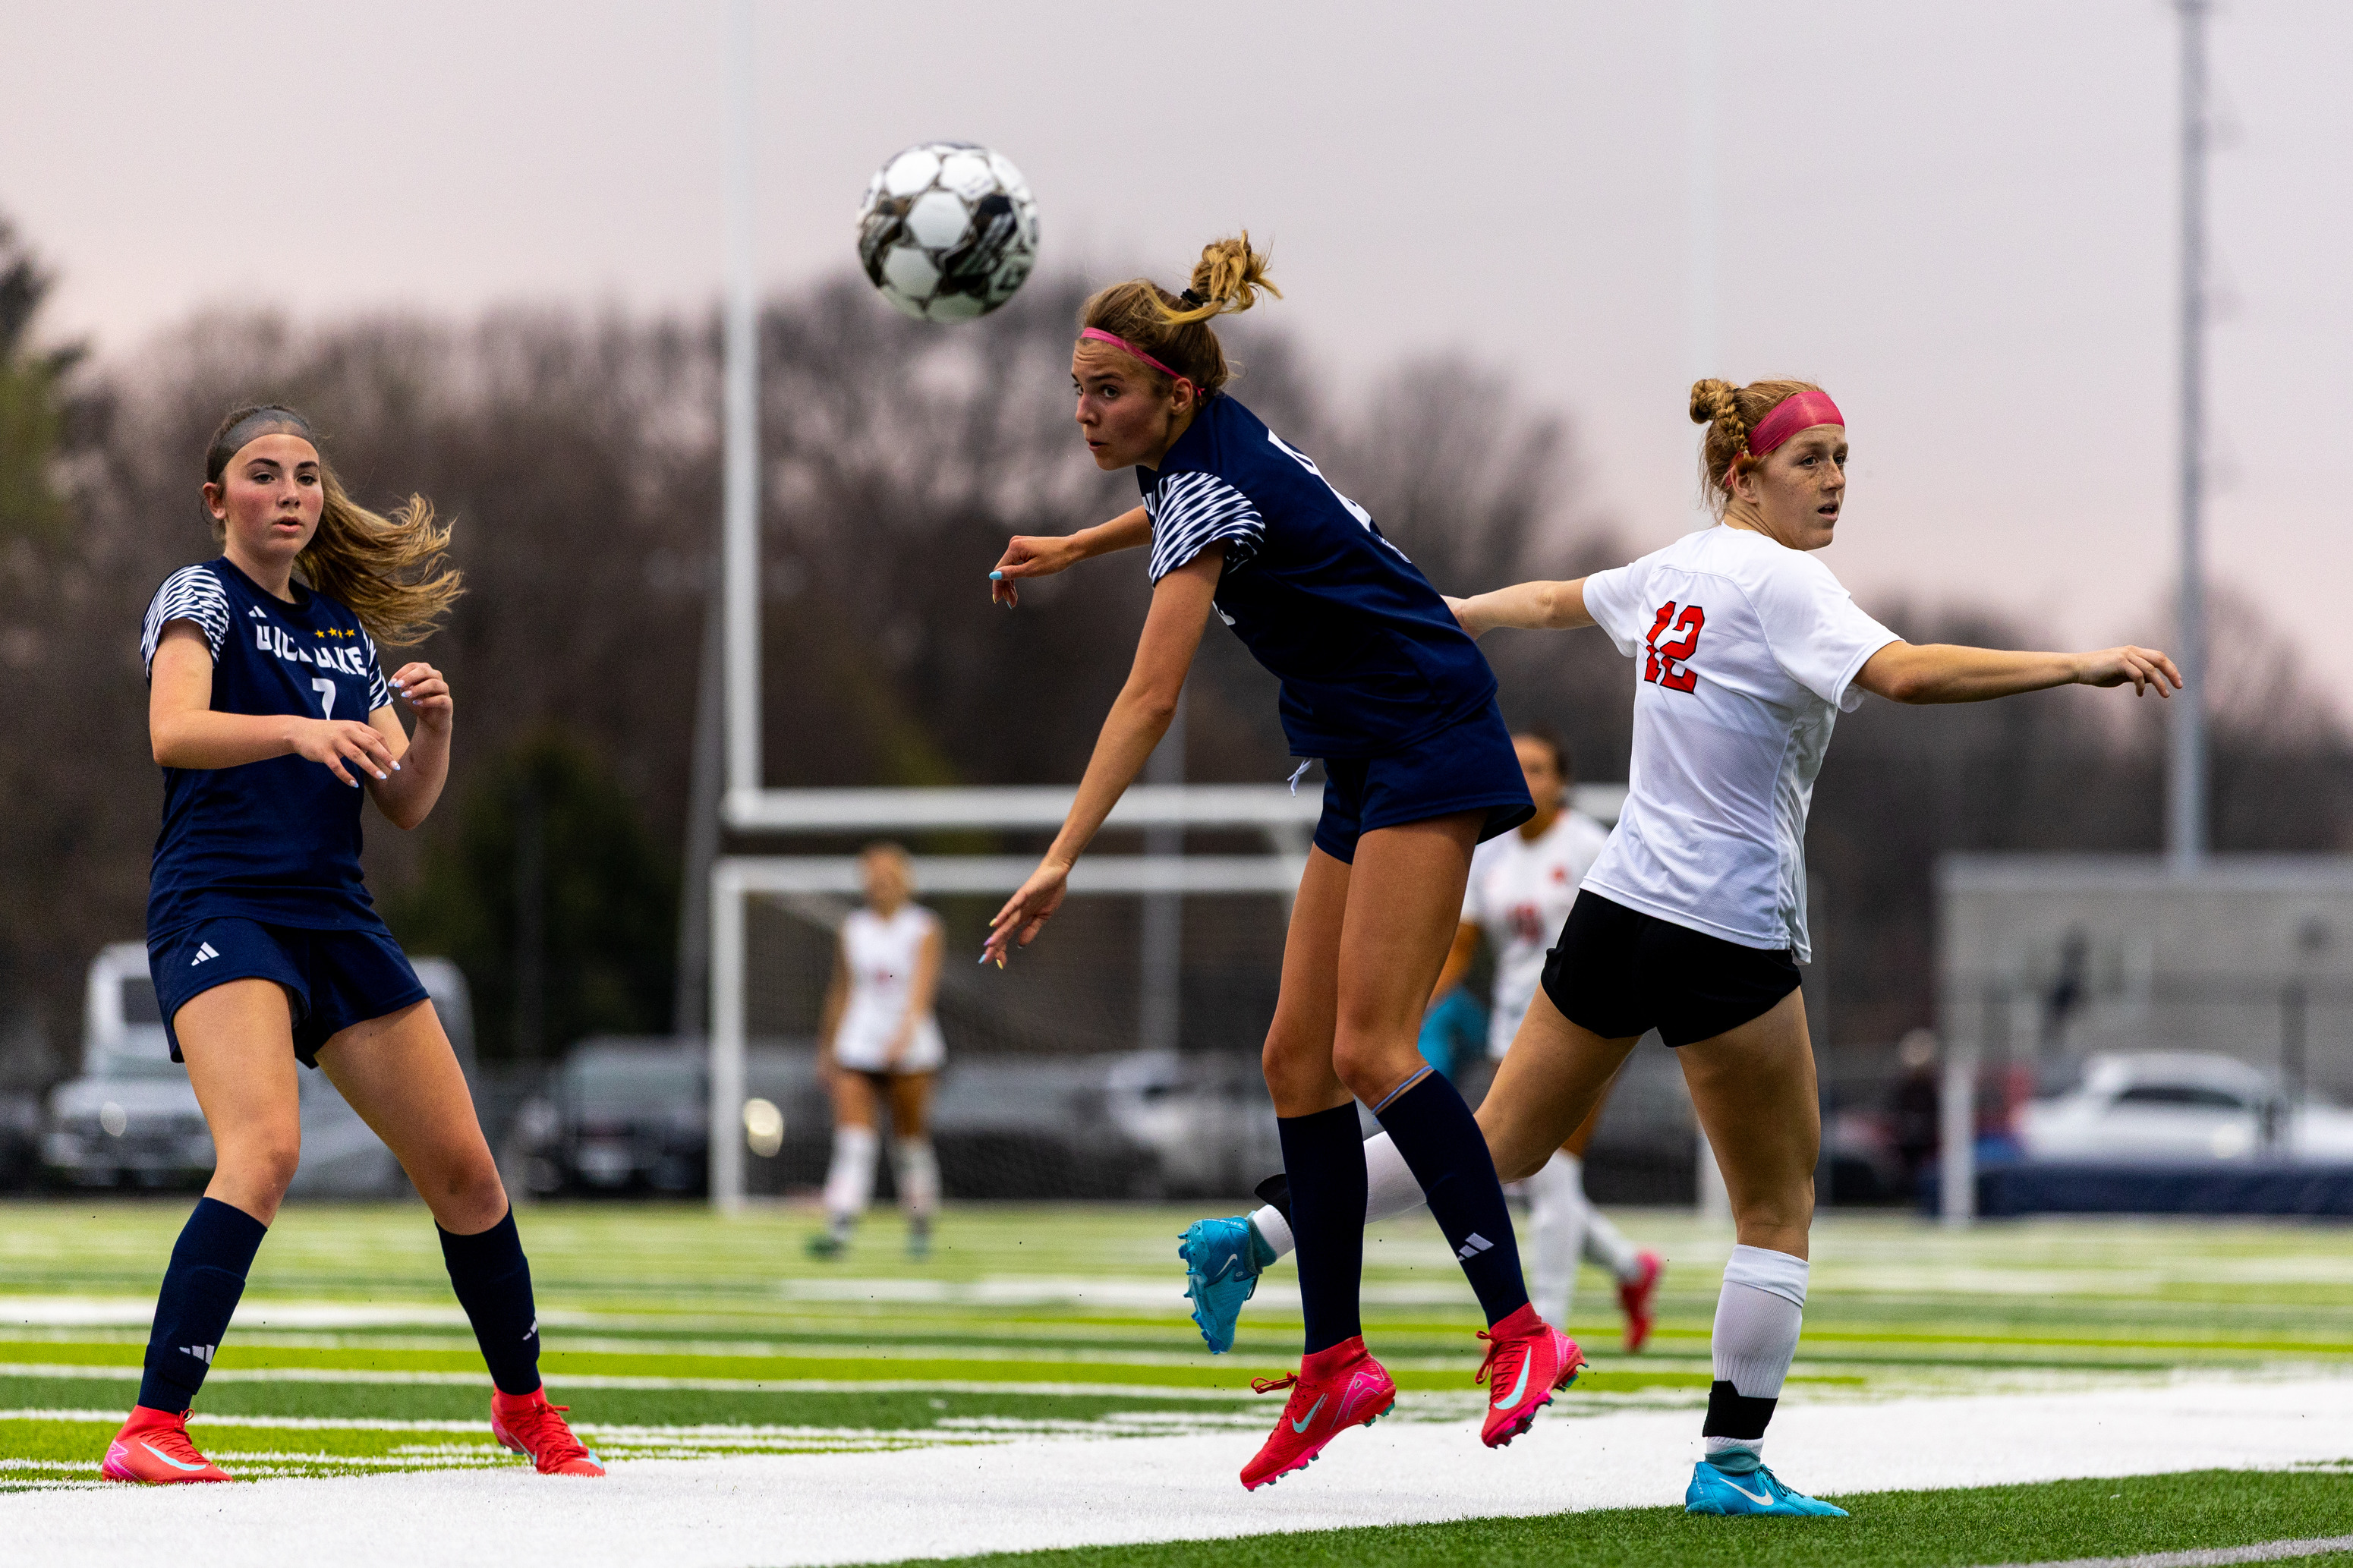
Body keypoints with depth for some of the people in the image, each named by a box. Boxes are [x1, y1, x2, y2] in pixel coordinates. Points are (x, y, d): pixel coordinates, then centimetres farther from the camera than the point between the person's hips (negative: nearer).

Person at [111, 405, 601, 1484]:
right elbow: (173, 733, -22)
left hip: (334, 917, 7)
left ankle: (523, 1405, 31)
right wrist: (297, 729, -38)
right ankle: (150, 1431, -31)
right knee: (266, 1149, -29)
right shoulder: (200, 598, -2)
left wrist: (433, 727, -6)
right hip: (217, 905, -7)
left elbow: (406, 805, 15)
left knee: (464, 1170, 9)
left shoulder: (346, 628, 18)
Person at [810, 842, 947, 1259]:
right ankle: (839, 1228, -24)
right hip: (857, 1049, 2)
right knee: (852, 1139, -12)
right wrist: (827, 1048, 18)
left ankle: (920, 1225, 23)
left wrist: (906, 1029, -32)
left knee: (911, 1140, 5)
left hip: (910, 1051, -2)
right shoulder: (852, 929, 10)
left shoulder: (923, 929, -2)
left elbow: (922, 985, -17)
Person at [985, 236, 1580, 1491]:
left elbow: (1150, 699, -28)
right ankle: (1335, 1364, 7)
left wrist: (1060, 860, -33)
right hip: (1369, 770, 10)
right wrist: (1072, 549, 40)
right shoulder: (1205, 445, 7)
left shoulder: (1213, 490, -20)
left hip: (1429, 750, -10)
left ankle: (1520, 1331, -22)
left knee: (1370, 1050, -21)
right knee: (1297, 1060, 4)